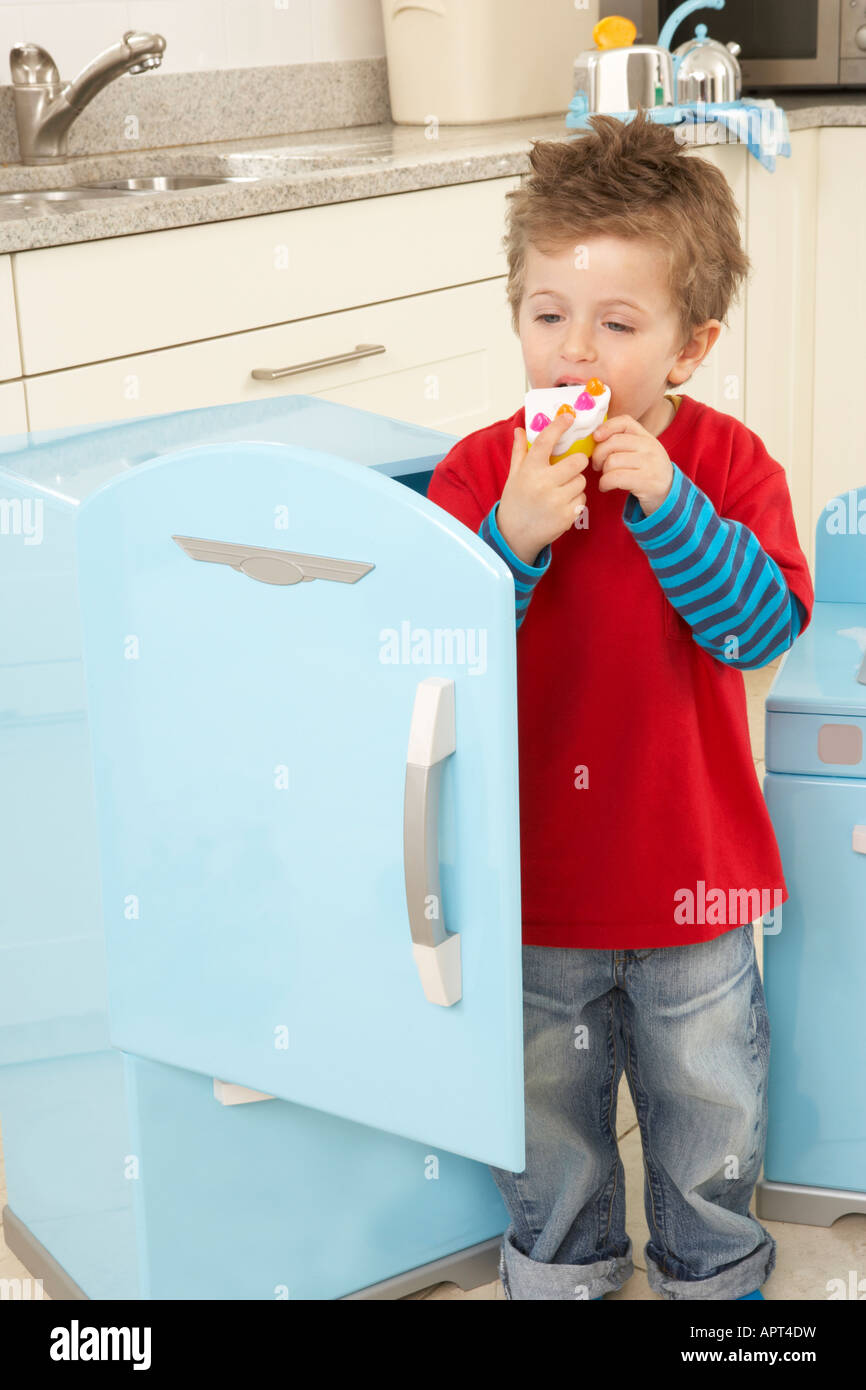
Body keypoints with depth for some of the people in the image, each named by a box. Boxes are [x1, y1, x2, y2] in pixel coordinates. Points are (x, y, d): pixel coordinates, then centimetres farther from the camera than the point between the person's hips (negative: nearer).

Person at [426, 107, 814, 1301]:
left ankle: (716, 1272, 44)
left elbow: (766, 622, -20)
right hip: (533, 883, 0)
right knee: (545, 1108, 20)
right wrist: (513, 541, -32)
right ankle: (559, 1270, 44)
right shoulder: (479, 472, -10)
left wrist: (666, 504, -31)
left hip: (689, 875, 0)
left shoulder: (726, 461, -9)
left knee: (708, 1106, 19)